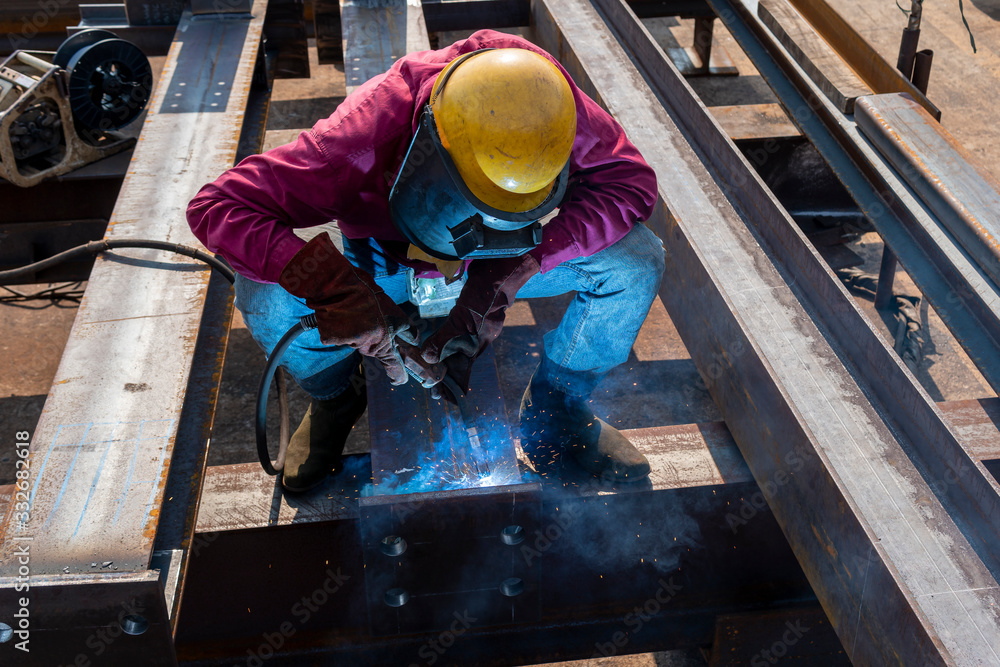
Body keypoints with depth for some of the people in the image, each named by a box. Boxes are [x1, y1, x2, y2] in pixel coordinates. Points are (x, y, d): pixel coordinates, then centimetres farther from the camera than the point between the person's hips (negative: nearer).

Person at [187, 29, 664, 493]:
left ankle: (552, 414, 4)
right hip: (384, 267, -1)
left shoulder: (540, 97, -34)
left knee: (636, 261, -22)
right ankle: (335, 397, 6)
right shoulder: (366, 134, -39)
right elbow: (217, 208, -39)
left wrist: (516, 262, -39)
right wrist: (331, 285, -54)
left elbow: (630, 180, -28)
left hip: (496, 269, 2)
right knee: (265, 296, -31)